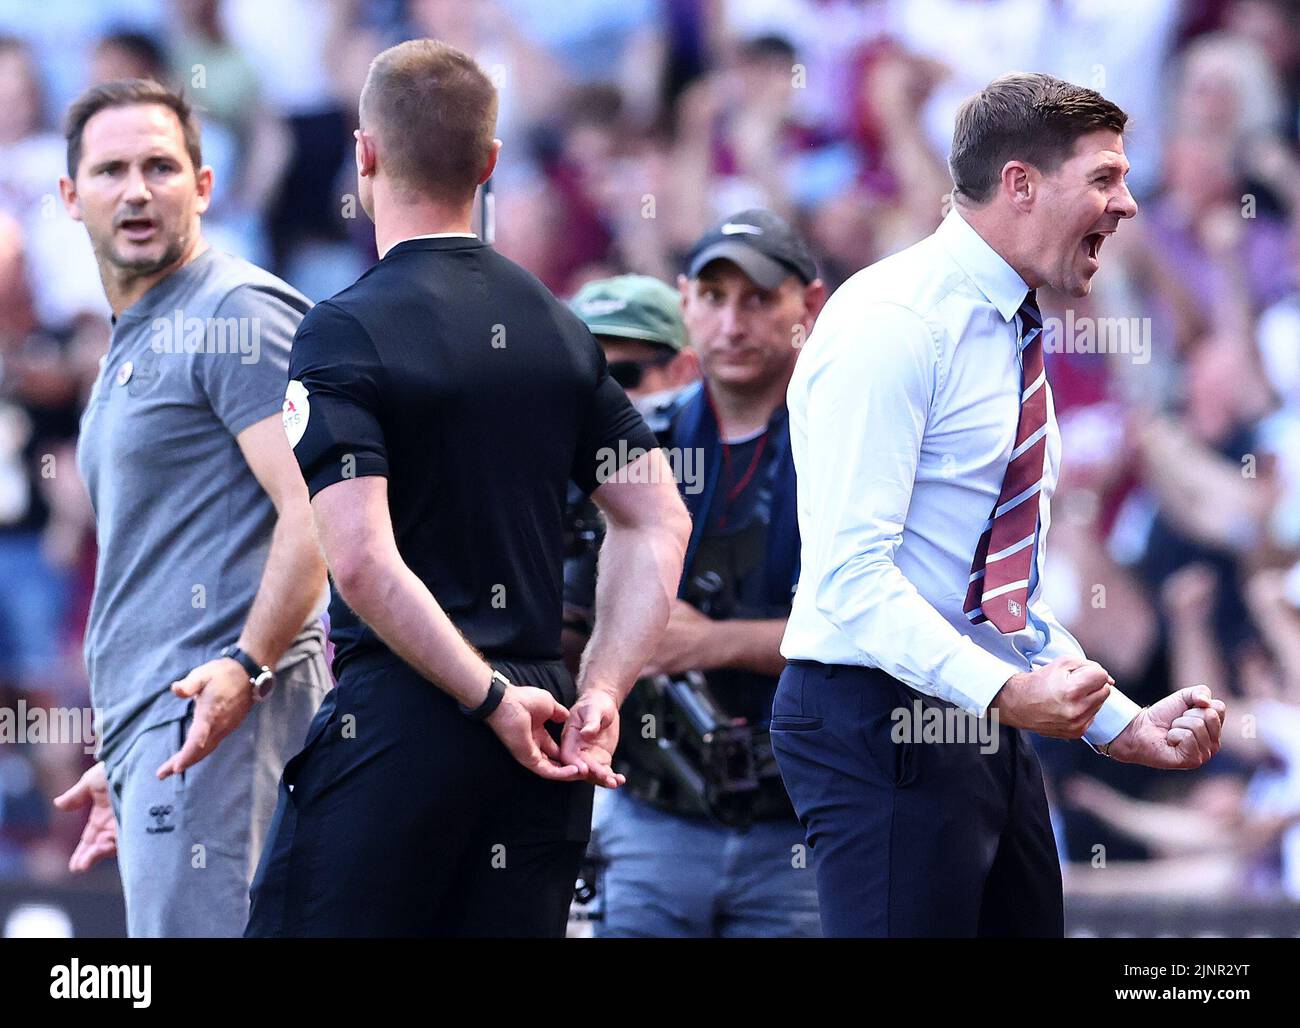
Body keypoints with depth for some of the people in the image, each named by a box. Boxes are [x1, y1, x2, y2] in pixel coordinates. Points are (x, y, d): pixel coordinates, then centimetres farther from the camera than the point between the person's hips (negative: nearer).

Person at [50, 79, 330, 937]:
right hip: (155, 730, 10)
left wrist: (248, 667, -28)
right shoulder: (131, 349, 24)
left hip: (219, 717, -10)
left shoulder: (238, 313, -7)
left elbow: (317, 514, -17)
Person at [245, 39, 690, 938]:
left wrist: (489, 697, -12)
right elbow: (661, 523, 9)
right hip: (536, 726, 6)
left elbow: (362, 559, -19)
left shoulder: (345, 332, -9)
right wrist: (602, 691, 3)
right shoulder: (557, 326, 11)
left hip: (395, 723, -6)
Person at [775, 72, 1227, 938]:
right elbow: (851, 572, -21)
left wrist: (1125, 726, 13)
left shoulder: (1018, 340, 17)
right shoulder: (893, 321, -12)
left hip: (991, 726, 9)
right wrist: (1005, 692, -29)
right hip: (883, 725, -9)